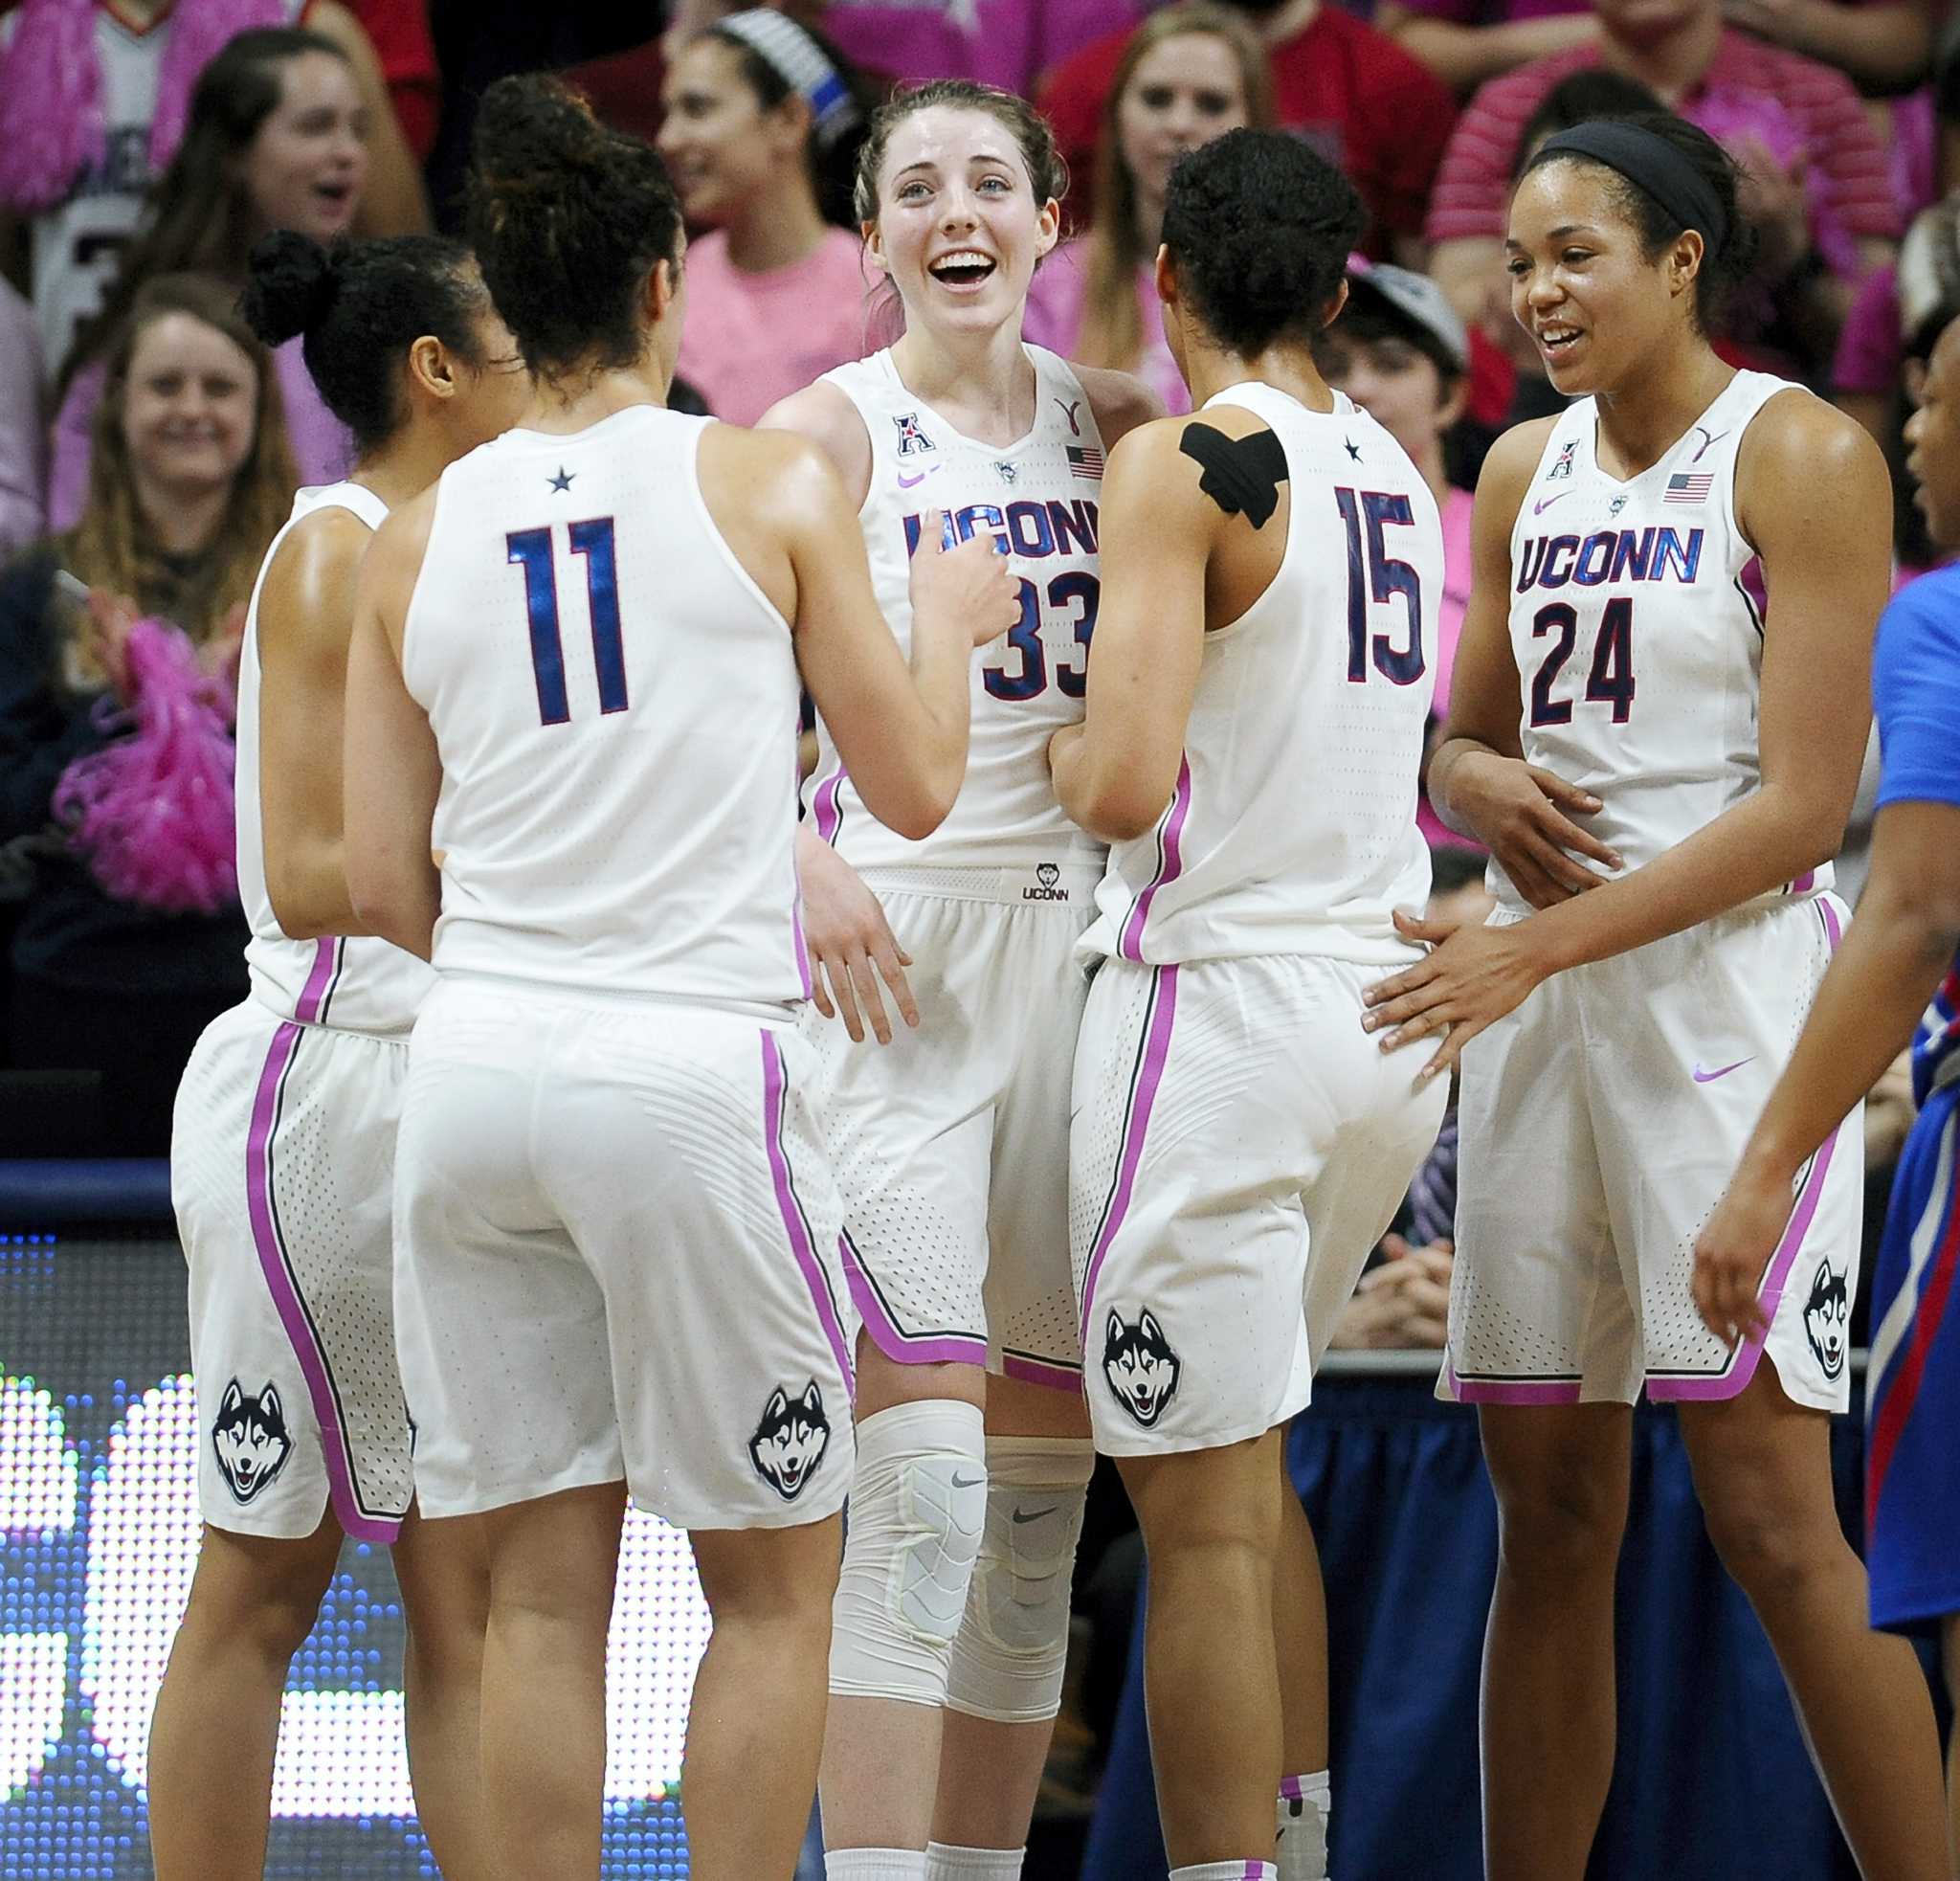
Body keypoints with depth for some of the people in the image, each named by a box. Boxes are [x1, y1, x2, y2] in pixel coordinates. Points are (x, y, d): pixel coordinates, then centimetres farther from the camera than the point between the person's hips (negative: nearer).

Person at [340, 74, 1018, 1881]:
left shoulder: (419, 533, 9)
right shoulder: (770, 481, 0)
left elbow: (384, 884, 11)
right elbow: (915, 786, 5)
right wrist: (950, 626, 24)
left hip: (475, 1058, 4)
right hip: (690, 1064, -4)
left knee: (541, 1594, 9)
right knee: (771, 1588, 7)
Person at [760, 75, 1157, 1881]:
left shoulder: (1110, 424, 12)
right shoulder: (834, 430, -1)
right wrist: (806, 865, -22)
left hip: (1082, 935, 5)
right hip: (897, 947, -5)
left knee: (1045, 1473, 7)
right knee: (919, 1479, -14)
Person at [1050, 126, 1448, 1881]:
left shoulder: (1183, 464, -12)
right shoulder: (1394, 468, 11)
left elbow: (1127, 785, -19)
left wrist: (1059, 744, 1)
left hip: (1221, 999, -8)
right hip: (1388, 1000, 8)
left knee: (1200, 1506, -5)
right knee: (1245, 1460, 23)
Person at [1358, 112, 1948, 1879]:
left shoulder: (1801, 456, -6)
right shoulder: (1526, 471, 14)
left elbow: (1803, 806, -12)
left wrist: (1539, 945, -17)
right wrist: (1481, 783, -1)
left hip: (1726, 987, -6)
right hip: (1534, 1002, 6)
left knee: (1769, 1508, -12)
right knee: (1549, 1515, 5)